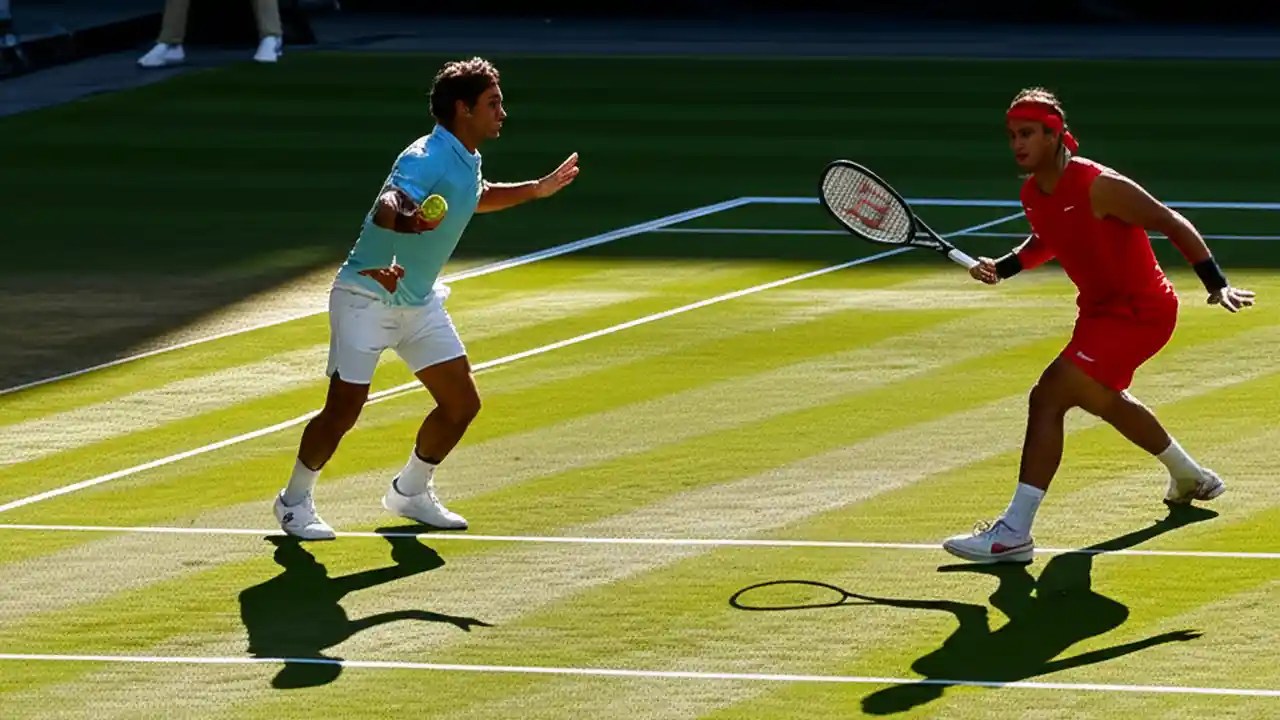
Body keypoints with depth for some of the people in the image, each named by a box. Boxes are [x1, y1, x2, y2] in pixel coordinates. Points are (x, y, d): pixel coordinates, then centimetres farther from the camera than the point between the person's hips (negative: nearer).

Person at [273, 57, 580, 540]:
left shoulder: (468, 160, 5)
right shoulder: (426, 159, -23)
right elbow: (386, 206, -43)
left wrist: (535, 190, 24)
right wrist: (405, 219, -65)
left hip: (420, 301, 9)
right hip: (368, 296, -9)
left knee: (461, 402, 5)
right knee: (344, 408, -10)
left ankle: (410, 492, 24)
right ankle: (294, 501, 9)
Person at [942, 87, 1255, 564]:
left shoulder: (1098, 186, -26)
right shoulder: (1033, 194, -2)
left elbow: (1173, 224, -22)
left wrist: (1217, 284, -27)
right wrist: (1002, 267, 2)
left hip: (1138, 311, -10)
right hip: (1100, 307, 10)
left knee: (1048, 397, -21)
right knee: (1106, 401, 34)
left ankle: (1014, 533, -22)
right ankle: (1191, 478, 59)